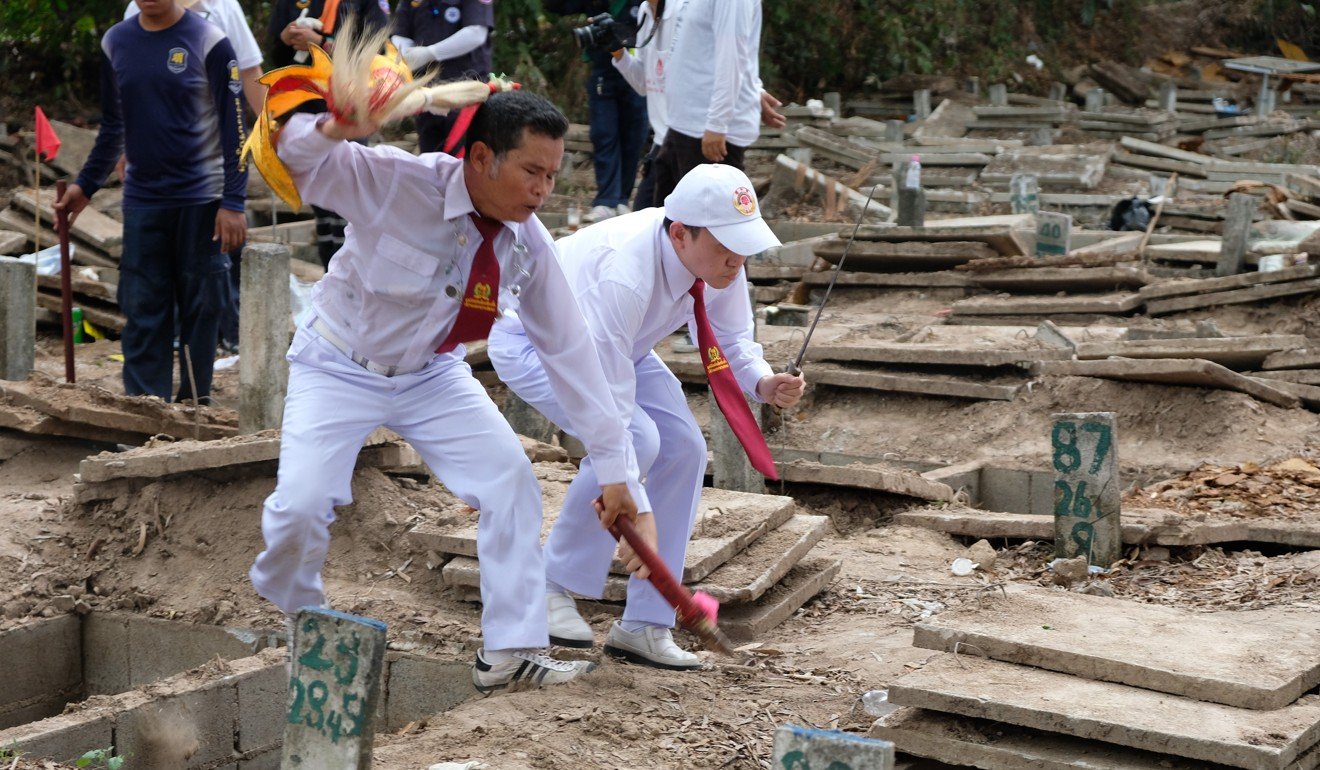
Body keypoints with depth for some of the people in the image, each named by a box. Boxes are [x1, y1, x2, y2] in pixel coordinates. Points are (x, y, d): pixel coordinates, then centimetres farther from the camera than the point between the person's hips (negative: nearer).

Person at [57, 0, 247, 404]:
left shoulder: (207, 41, -6)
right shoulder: (115, 42, 7)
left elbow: (233, 128, -7)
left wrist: (233, 202, -13)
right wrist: (85, 185, 13)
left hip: (200, 199, -4)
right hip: (141, 200, 4)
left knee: (200, 310, 2)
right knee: (142, 312, 2)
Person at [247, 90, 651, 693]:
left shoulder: (528, 243, -13)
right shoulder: (396, 182, -28)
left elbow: (568, 347, -8)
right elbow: (293, 159, -28)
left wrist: (615, 466, -8)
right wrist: (329, 131, -54)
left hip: (431, 374, 4)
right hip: (340, 367, -4)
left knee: (509, 476, -14)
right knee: (300, 505, -18)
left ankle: (511, 653, -5)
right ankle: (296, 617, 18)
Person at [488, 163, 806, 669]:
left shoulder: (720, 256, -20)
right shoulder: (625, 276, -43)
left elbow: (731, 338, -3)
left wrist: (763, 383, -26)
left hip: (614, 343, 8)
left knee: (684, 449, -9)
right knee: (636, 439, -28)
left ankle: (643, 627, -1)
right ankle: (551, 589, -10)